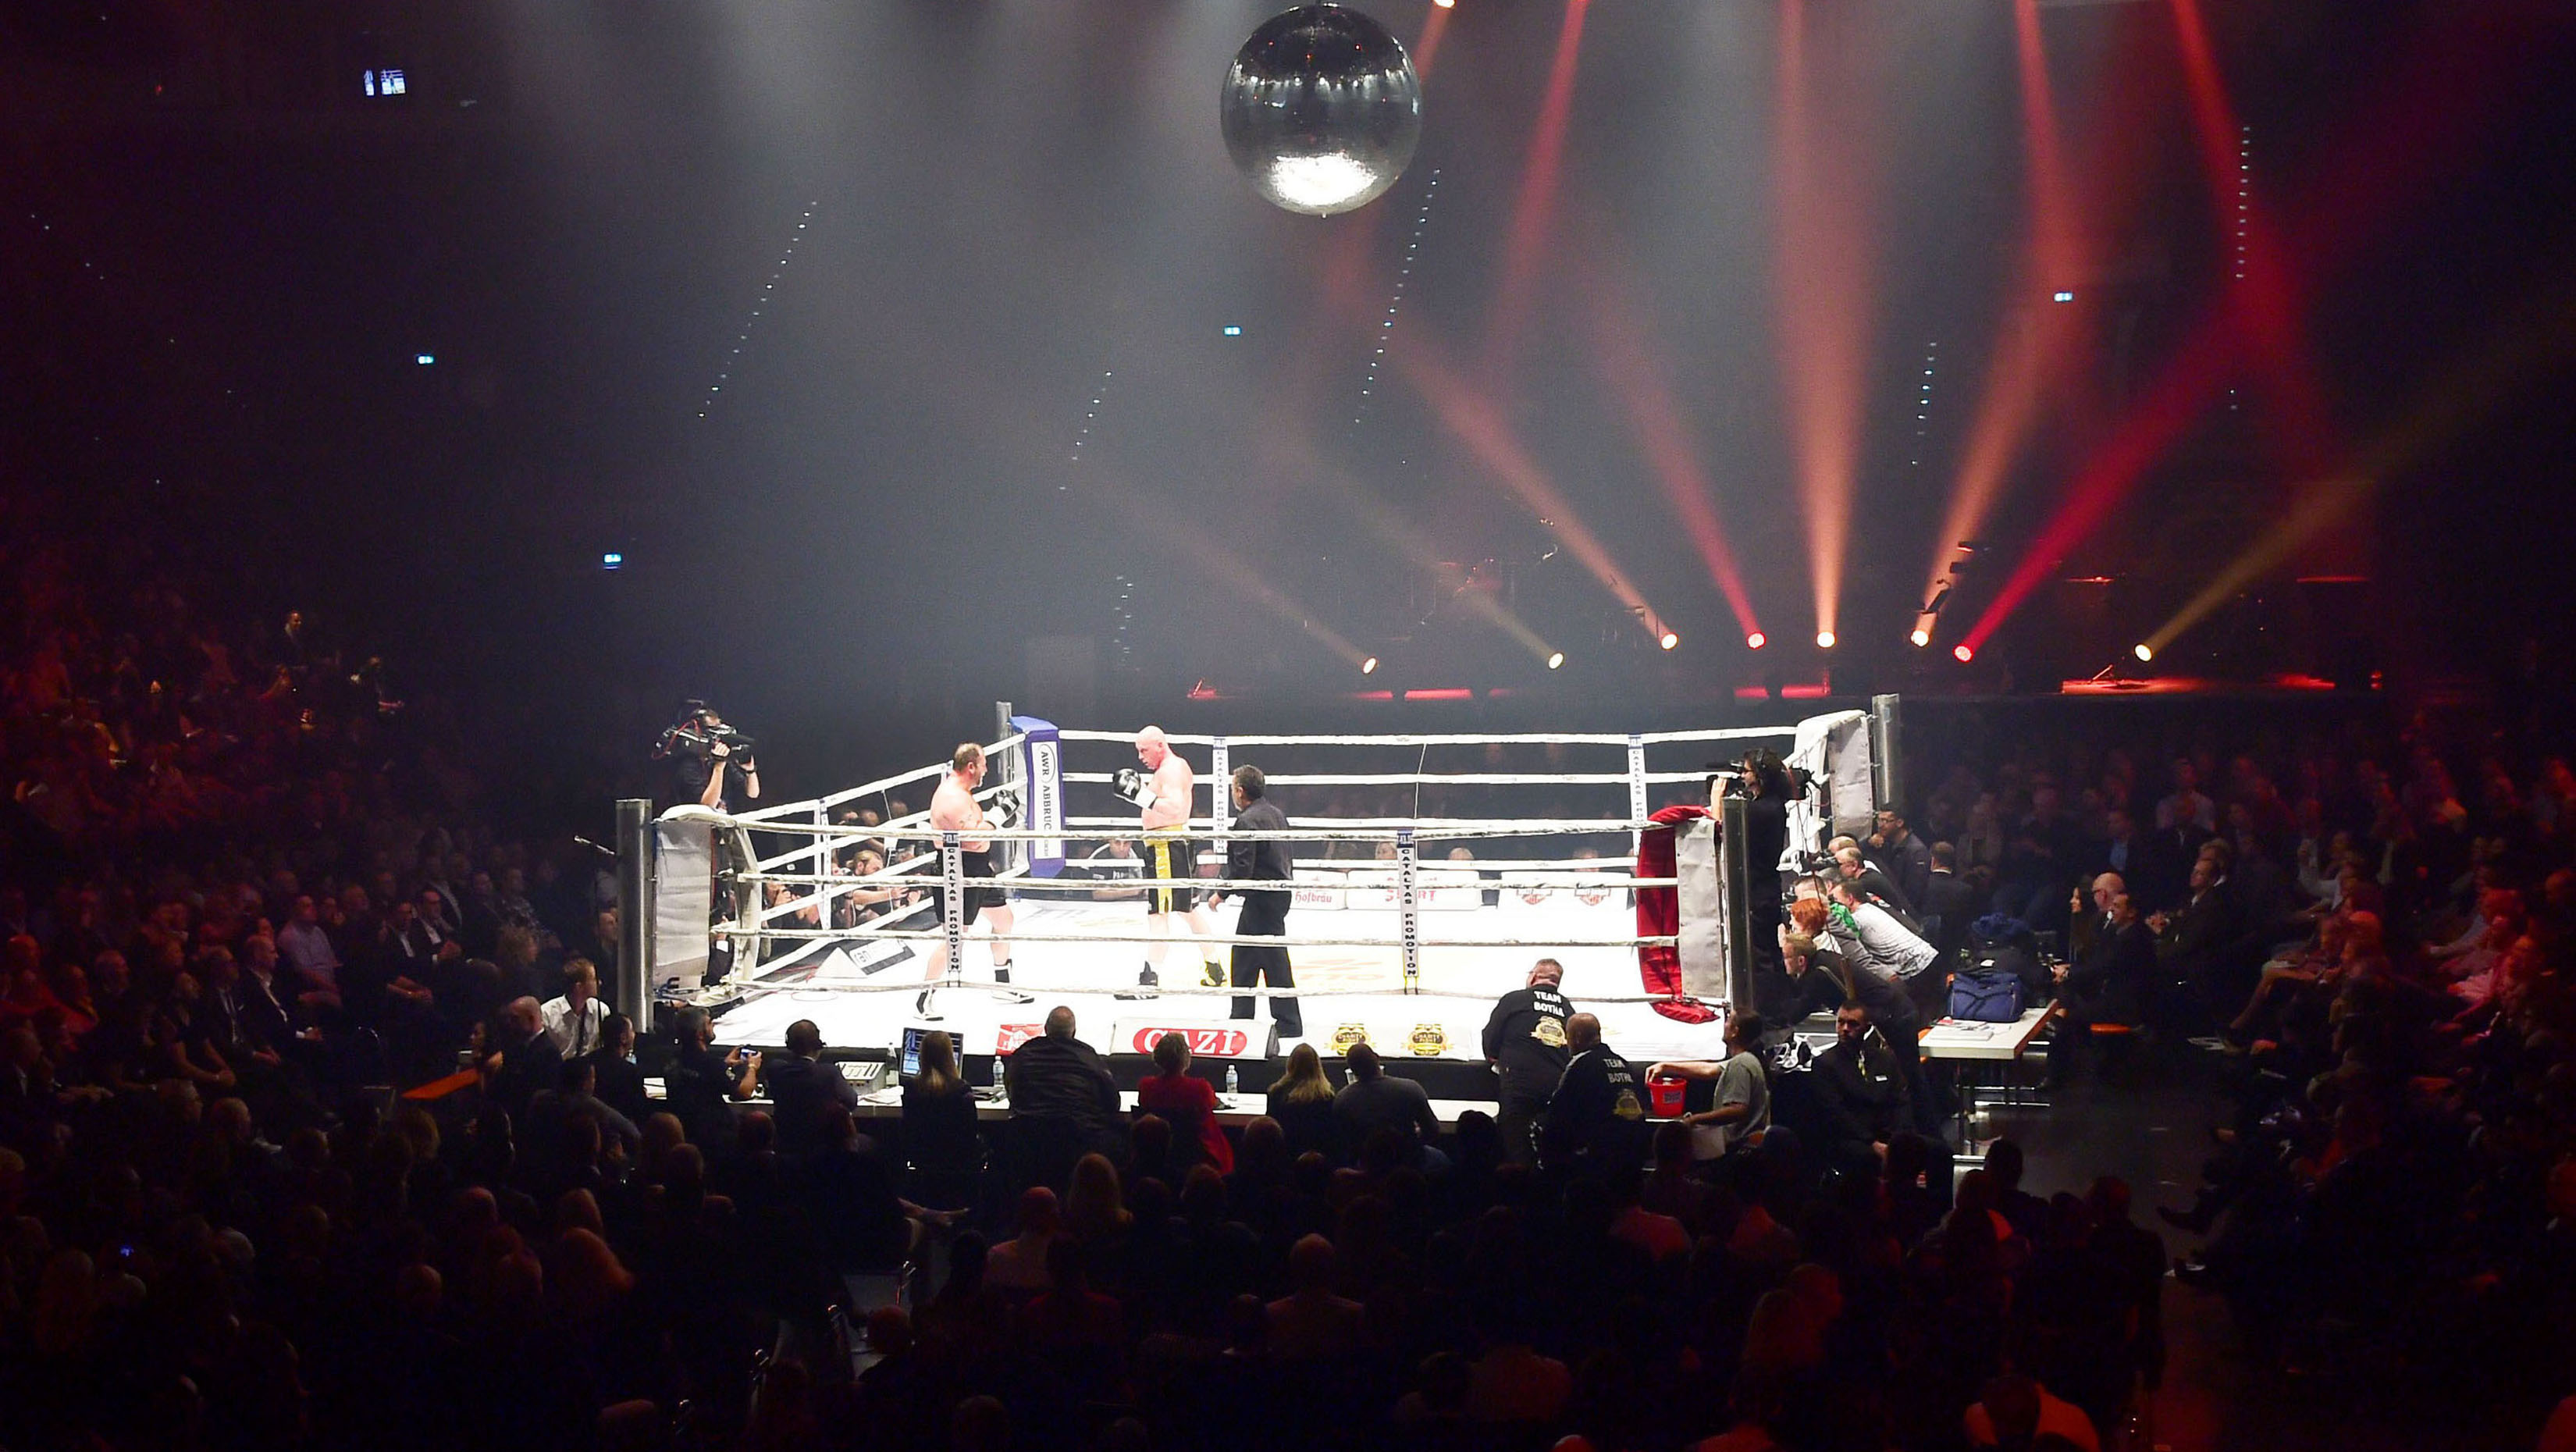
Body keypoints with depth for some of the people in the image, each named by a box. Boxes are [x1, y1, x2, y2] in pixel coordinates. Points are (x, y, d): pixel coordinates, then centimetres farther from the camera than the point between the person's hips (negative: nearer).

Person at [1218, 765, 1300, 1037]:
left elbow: (1242, 869, -22)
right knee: (1244, 958, 17)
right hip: (1280, 892, 10)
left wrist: (1222, 893, -10)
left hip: (1262, 898, -10)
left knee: (1273, 959, -3)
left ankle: (1289, 1024, 3)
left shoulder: (1247, 821, -18)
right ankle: (1242, 1017, 23)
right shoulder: (1277, 814, 10)